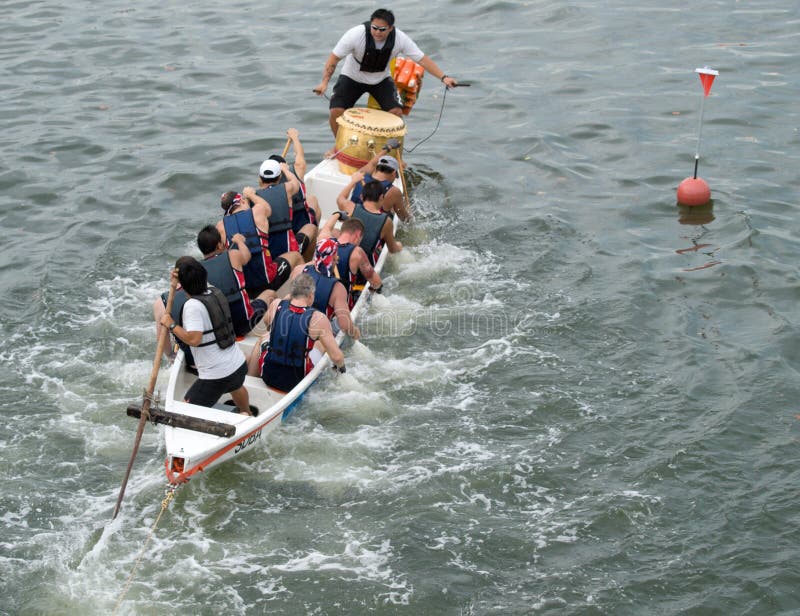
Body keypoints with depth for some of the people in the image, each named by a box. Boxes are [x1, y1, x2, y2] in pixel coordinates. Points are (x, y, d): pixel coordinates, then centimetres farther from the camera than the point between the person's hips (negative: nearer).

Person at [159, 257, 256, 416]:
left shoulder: (193, 305, -23)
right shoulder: (215, 292, 0)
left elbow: (193, 339, -29)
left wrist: (171, 325, -18)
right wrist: (176, 286, 2)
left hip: (216, 376, -8)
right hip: (240, 365, 8)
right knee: (236, 387, 41)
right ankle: (247, 413, 68)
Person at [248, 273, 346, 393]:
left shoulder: (276, 305, -9)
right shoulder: (318, 319, -17)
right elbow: (337, 357, -15)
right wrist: (341, 366, 6)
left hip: (267, 376, 2)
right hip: (295, 382, -2)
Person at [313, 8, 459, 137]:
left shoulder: (400, 39, -26)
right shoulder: (356, 35, -32)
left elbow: (422, 59, -21)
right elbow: (334, 57, -24)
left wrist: (443, 77, -31)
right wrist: (324, 82, -35)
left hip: (381, 79, 2)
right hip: (352, 78, -2)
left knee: (396, 112, -16)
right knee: (336, 112, -18)